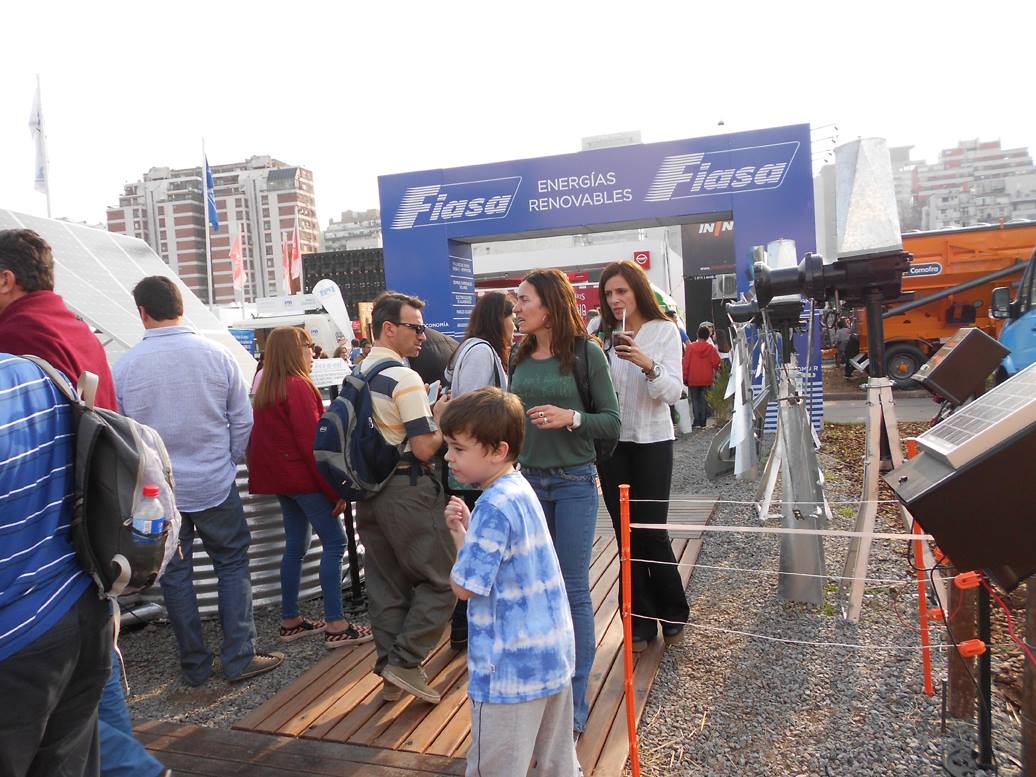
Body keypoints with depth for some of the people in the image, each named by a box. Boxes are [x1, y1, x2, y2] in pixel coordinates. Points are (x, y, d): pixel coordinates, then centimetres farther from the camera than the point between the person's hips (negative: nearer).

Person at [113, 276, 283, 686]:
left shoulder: (125, 365, -8)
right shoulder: (217, 355, -9)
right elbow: (243, 421, -3)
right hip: (215, 485, -1)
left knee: (175, 574, 13)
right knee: (232, 564, 12)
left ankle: (195, 665, 23)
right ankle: (239, 657, 13)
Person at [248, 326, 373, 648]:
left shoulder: (267, 389, 14)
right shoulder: (298, 386, -14)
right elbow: (311, 443, -19)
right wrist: (335, 490, -16)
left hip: (281, 477, 9)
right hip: (303, 477, -9)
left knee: (296, 544, 15)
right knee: (334, 541, -5)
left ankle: (290, 621, 21)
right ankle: (335, 626, -5)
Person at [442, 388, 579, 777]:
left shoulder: (495, 505, -23)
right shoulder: (521, 489, 6)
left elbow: (464, 586, -20)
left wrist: (458, 535, -5)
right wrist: (467, 530, -3)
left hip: (513, 666, -9)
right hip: (553, 655, 9)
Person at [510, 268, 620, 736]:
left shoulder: (586, 353, -8)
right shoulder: (520, 358, 6)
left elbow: (611, 422, -7)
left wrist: (570, 417, -22)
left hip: (574, 483, -5)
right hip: (527, 481, 5)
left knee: (573, 591, 2)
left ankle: (574, 700, 16)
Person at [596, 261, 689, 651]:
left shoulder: (664, 331, -2)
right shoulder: (603, 335, 4)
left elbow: (672, 392, -11)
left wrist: (648, 364, -28)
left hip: (652, 441, -3)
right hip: (612, 443, 3)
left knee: (652, 531, -2)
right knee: (627, 535, 7)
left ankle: (673, 614, 21)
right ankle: (641, 621, 19)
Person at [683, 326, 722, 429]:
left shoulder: (691, 347, -5)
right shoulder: (711, 348, -3)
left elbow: (686, 363, -5)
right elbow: (716, 362, -5)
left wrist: (685, 378, 1)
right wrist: (713, 374, 14)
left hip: (693, 379, -1)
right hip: (706, 379, 1)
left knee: (695, 400, 5)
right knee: (704, 401, 8)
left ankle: (697, 422, -4)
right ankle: (703, 422, 8)